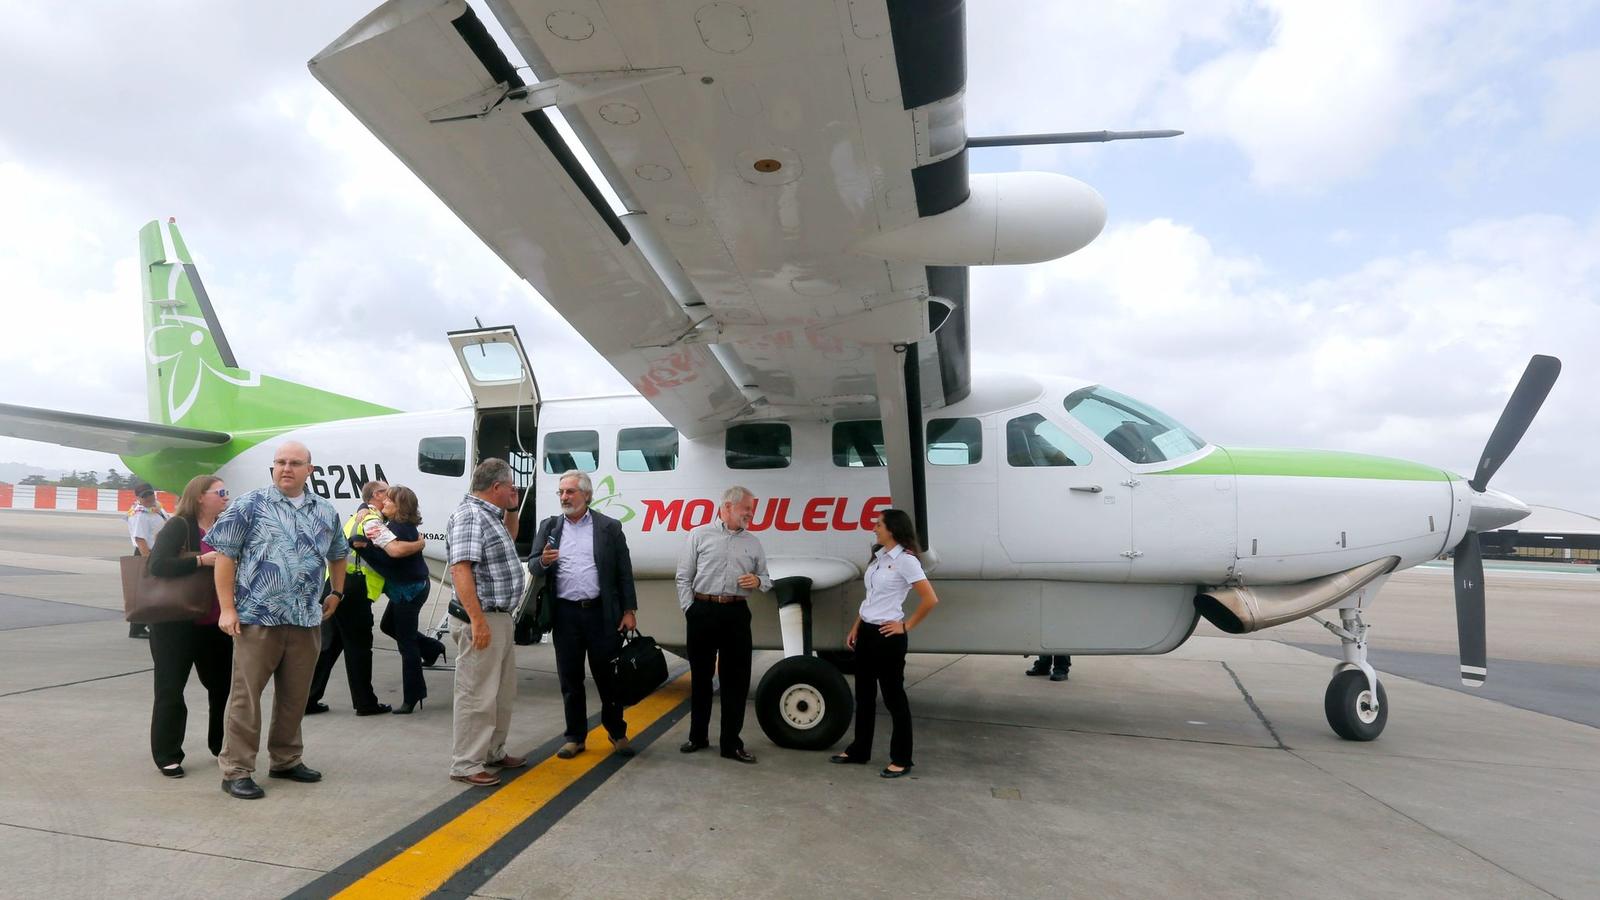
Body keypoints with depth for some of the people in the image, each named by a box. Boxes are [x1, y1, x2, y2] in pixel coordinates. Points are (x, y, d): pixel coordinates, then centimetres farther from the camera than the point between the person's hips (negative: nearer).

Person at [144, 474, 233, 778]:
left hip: (216, 624, 6)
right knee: (170, 690, 4)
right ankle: (167, 755, 17)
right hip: (176, 623, -6)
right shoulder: (178, 526, -10)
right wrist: (201, 561, -26)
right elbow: (158, 564, -23)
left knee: (223, 686, 13)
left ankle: (222, 746, 28)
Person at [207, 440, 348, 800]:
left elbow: (337, 555, 26)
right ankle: (236, 771, 11)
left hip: (306, 621, 5)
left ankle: (287, 760, 27)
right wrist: (227, 608, -9)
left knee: (295, 696, 13)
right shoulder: (248, 505, -3)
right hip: (257, 618, -4)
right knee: (246, 696, 1)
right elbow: (225, 556, -4)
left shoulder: (325, 512, 11)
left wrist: (336, 593, 19)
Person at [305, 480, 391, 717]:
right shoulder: (371, 520, -11)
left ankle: (307, 700, 18)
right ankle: (365, 702, 9)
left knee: (329, 644, 14)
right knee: (358, 646, 0)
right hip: (353, 589, -9)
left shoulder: (358, 516, 20)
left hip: (335, 587, 9)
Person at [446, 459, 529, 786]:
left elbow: (508, 541, 32)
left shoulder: (488, 514, 12)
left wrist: (512, 510, 15)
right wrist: (478, 621, -28)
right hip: (482, 619, -10)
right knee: (477, 695, -2)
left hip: (500, 617, 10)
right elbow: (460, 568, -24)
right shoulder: (469, 515, -16)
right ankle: (466, 765, 9)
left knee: (503, 692, 19)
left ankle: (493, 752, 31)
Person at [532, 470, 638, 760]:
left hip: (602, 613, -2)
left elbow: (624, 572, 1)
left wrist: (629, 611, -3)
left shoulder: (609, 527, 1)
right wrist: (543, 561, -16)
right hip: (565, 614, 2)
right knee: (570, 679, 10)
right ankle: (575, 737, 23)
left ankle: (617, 733, 24)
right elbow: (533, 567, 8)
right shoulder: (549, 527, 8)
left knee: (608, 676, 7)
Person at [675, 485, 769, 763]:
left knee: (737, 678, 2)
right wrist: (689, 609, -6)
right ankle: (698, 736, 27)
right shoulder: (699, 535, 2)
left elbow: (767, 580, 16)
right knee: (700, 675, 11)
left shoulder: (753, 543, 11)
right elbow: (684, 577, 1)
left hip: (736, 613, 2)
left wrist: (758, 581, -7)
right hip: (702, 611, -2)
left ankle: (731, 743, 12)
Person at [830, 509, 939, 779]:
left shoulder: (906, 560, -14)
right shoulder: (877, 556, 11)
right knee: (864, 694, 16)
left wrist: (907, 626, -11)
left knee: (894, 696, 2)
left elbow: (931, 599, -18)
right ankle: (859, 750, 29)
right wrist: (855, 628, 15)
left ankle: (901, 759, 14)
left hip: (888, 636, -8)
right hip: (866, 633, 8)